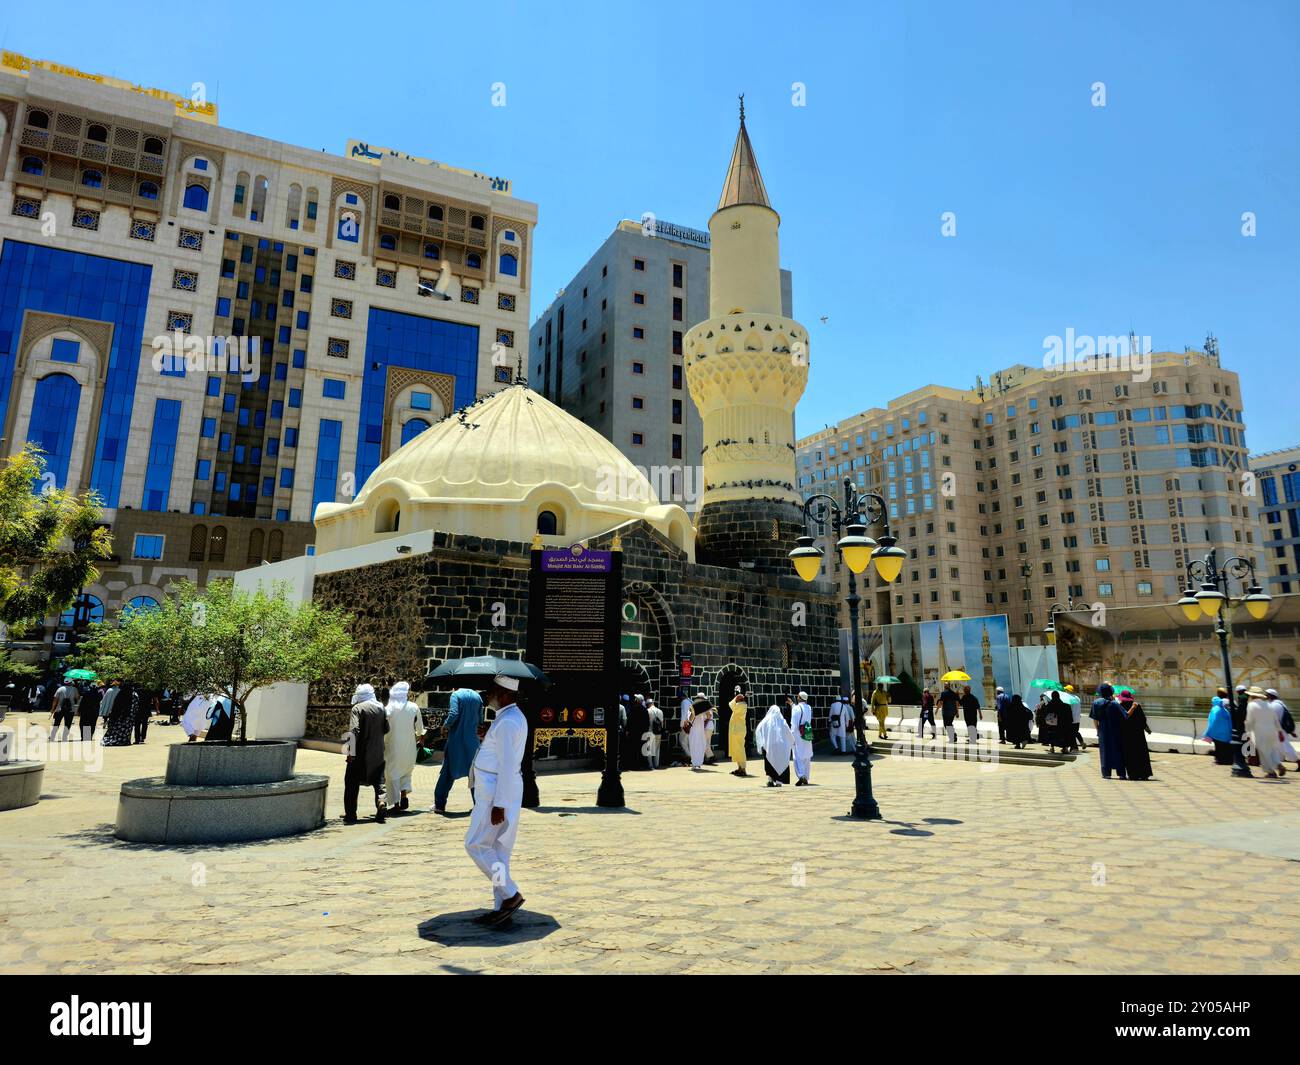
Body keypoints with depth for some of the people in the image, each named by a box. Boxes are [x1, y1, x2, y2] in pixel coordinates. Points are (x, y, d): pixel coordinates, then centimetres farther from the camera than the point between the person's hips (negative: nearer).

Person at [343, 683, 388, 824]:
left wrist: (351, 752, -20)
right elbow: (386, 728, 10)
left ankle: (350, 814, 12)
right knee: (378, 781, 14)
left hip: (360, 754, -4)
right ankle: (381, 803, -7)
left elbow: (354, 730, -20)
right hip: (378, 753, 4)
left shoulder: (357, 708, -10)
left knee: (352, 783, 9)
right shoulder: (380, 708, 6)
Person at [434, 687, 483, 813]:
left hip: (456, 739, -4)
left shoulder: (456, 695, -7)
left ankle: (439, 804, 9)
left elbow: (453, 714, -19)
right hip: (473, 740, 4)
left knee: (448, 772, 6)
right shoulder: (477, 696, 7)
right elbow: (480, 718, 8)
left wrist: (445, 726, -3)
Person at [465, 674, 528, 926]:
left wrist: (499, 805, -23)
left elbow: (507, 767, -24)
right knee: (497, 849, 13)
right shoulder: (512, 716, 14)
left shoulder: (507, 722, -20)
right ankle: (501, 906, 20)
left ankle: (511, 895, 2)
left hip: (496, 794, -10)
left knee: (476, 845, -4)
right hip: (498, 791, 10)